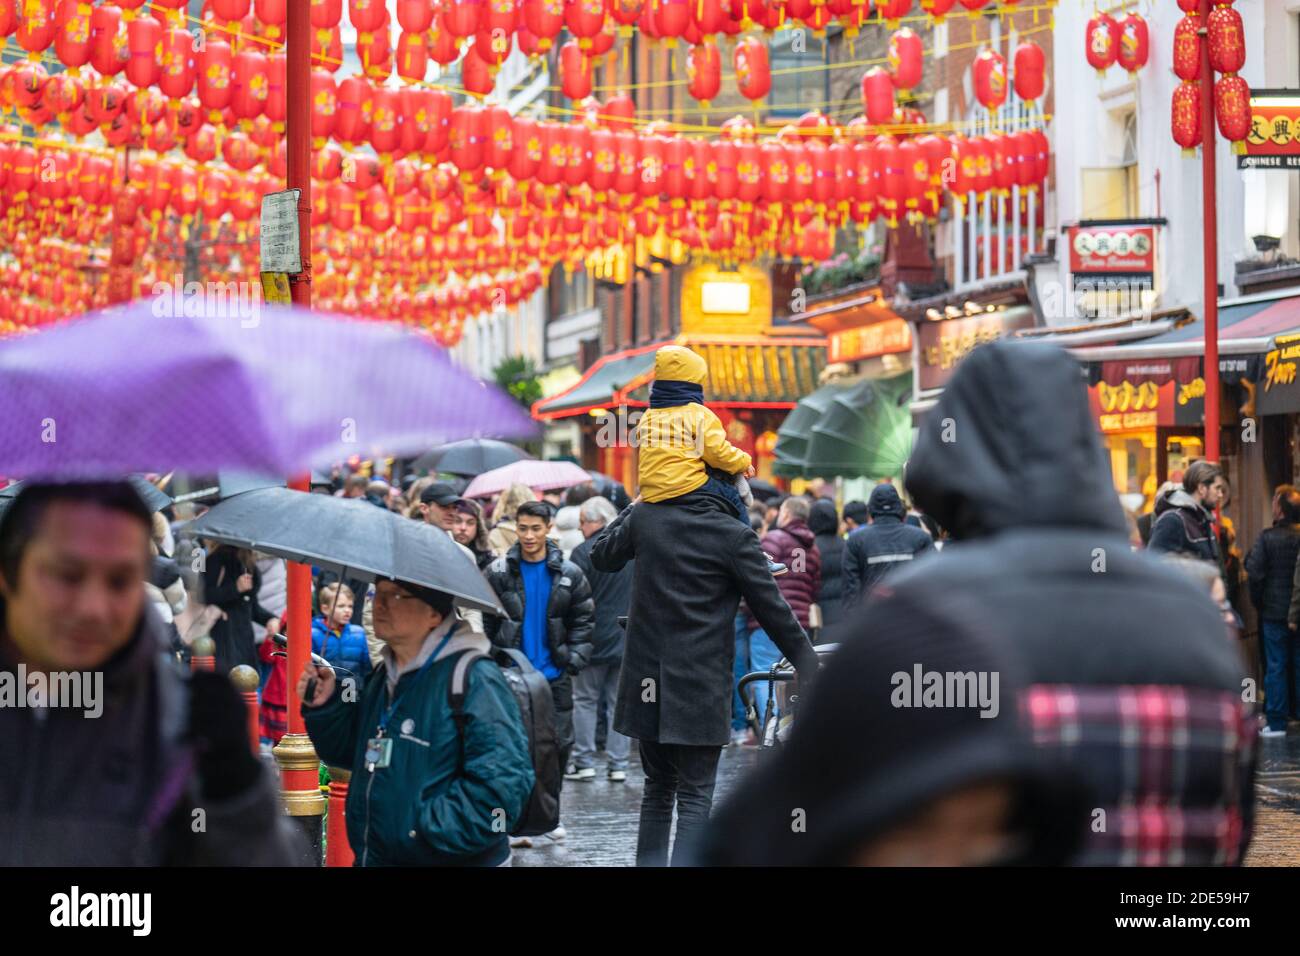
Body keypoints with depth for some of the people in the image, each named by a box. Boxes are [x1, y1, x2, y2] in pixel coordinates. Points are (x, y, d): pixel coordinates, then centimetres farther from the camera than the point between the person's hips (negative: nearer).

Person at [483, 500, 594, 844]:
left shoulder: (569, 574, 1)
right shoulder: (498, 573, -2)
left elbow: (583, 619, 8)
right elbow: (484, 621, 3)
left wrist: (575, 657, -3)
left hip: (554, 675, 1)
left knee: (559, 744, 6)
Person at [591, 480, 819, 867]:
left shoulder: (645, 517, 1)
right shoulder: (735, 536, -11)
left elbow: (601, 556, 19)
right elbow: (773, 610, -6)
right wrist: (807, 662, 5)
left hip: (647, 684, 4)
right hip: (701, 688, -4)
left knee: (658, 787, 17)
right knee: (695, 797, -2)